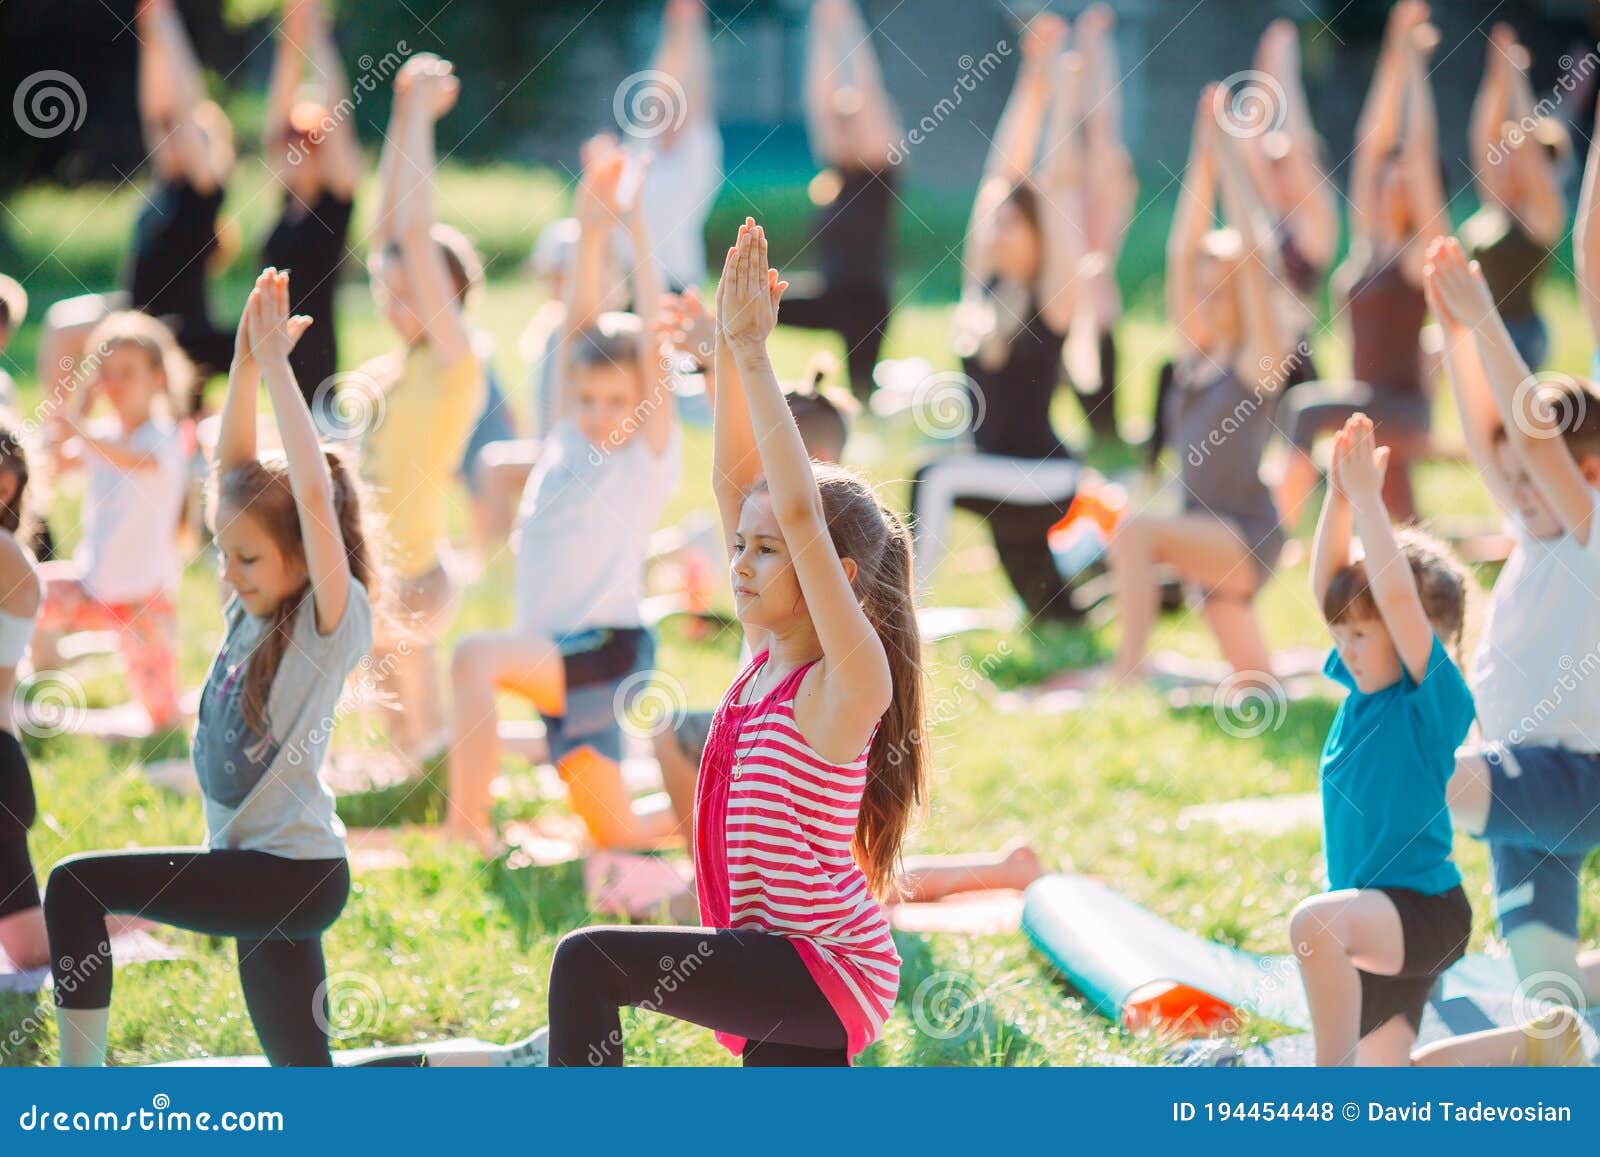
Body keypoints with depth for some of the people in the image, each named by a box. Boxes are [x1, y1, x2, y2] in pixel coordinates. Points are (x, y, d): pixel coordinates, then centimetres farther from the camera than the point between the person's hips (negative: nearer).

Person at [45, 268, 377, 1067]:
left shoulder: (334, 620, -11)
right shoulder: (251, 611, 7)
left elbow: (314, 496, -24)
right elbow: (233, 467, 6)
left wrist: (276, 366, -22)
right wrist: (246, 361, -3)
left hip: (296, 872, -9)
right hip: (256, 875, 9)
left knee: (77, 884, -17)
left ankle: (80, 1081, -11)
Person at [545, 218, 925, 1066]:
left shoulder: (849, 680, -14)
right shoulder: (769, 658, 7)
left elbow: (800, 511, -26)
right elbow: (734, 478, 7)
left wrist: (753, 357, -25)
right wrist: (729, 346, -3)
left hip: (827, 971, -9)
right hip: (784, 978, 9)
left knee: (589, 960, -22)